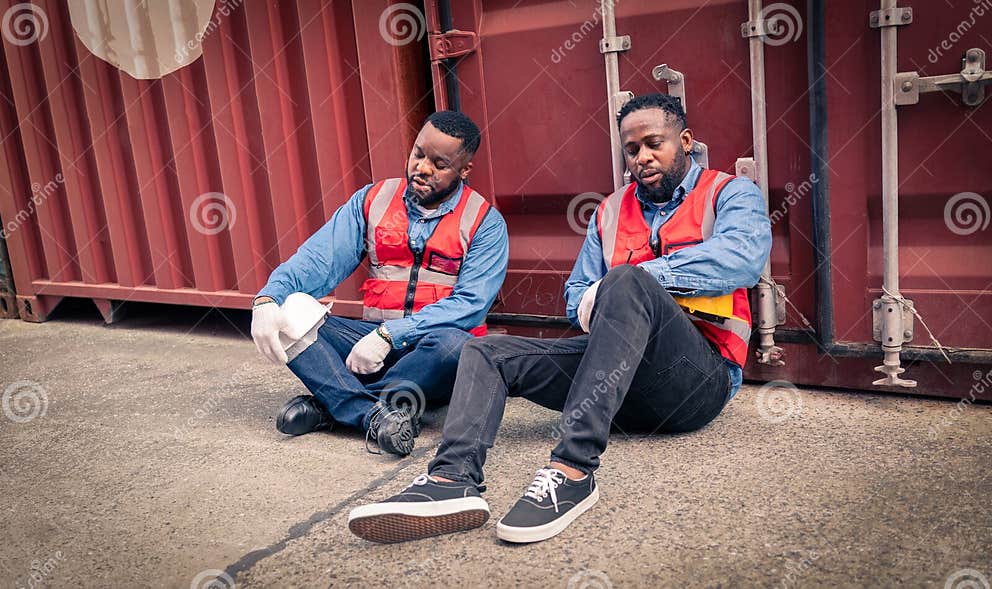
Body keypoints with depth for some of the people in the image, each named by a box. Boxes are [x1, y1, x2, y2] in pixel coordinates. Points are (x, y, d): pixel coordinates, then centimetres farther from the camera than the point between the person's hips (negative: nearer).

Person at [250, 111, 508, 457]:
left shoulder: (485, 223, -2)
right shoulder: (374, 200, 8)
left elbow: (469, 305, -14)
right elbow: (319, 260, -1)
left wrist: (390, 335, -24)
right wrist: (269, 298, -22)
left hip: (431, 351, -3)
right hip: (373, 341, 3)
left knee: (453, 343, -38)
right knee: (285, 319, -17)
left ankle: (330, 404, -21)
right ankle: (375, 417, -33)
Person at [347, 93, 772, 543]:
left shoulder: (731, 194, 6)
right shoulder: (611, 211, 22)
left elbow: (743, 257, -17)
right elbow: (576, 297, 19)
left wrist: (624, 283, -16)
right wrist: (605, 307, -7)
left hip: (703, 375, -5)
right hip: (625, 371, 6)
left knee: (627, 283, -33)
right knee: (487, 351, -6)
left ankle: (573, 471, -41)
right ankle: (454, 479, -32)